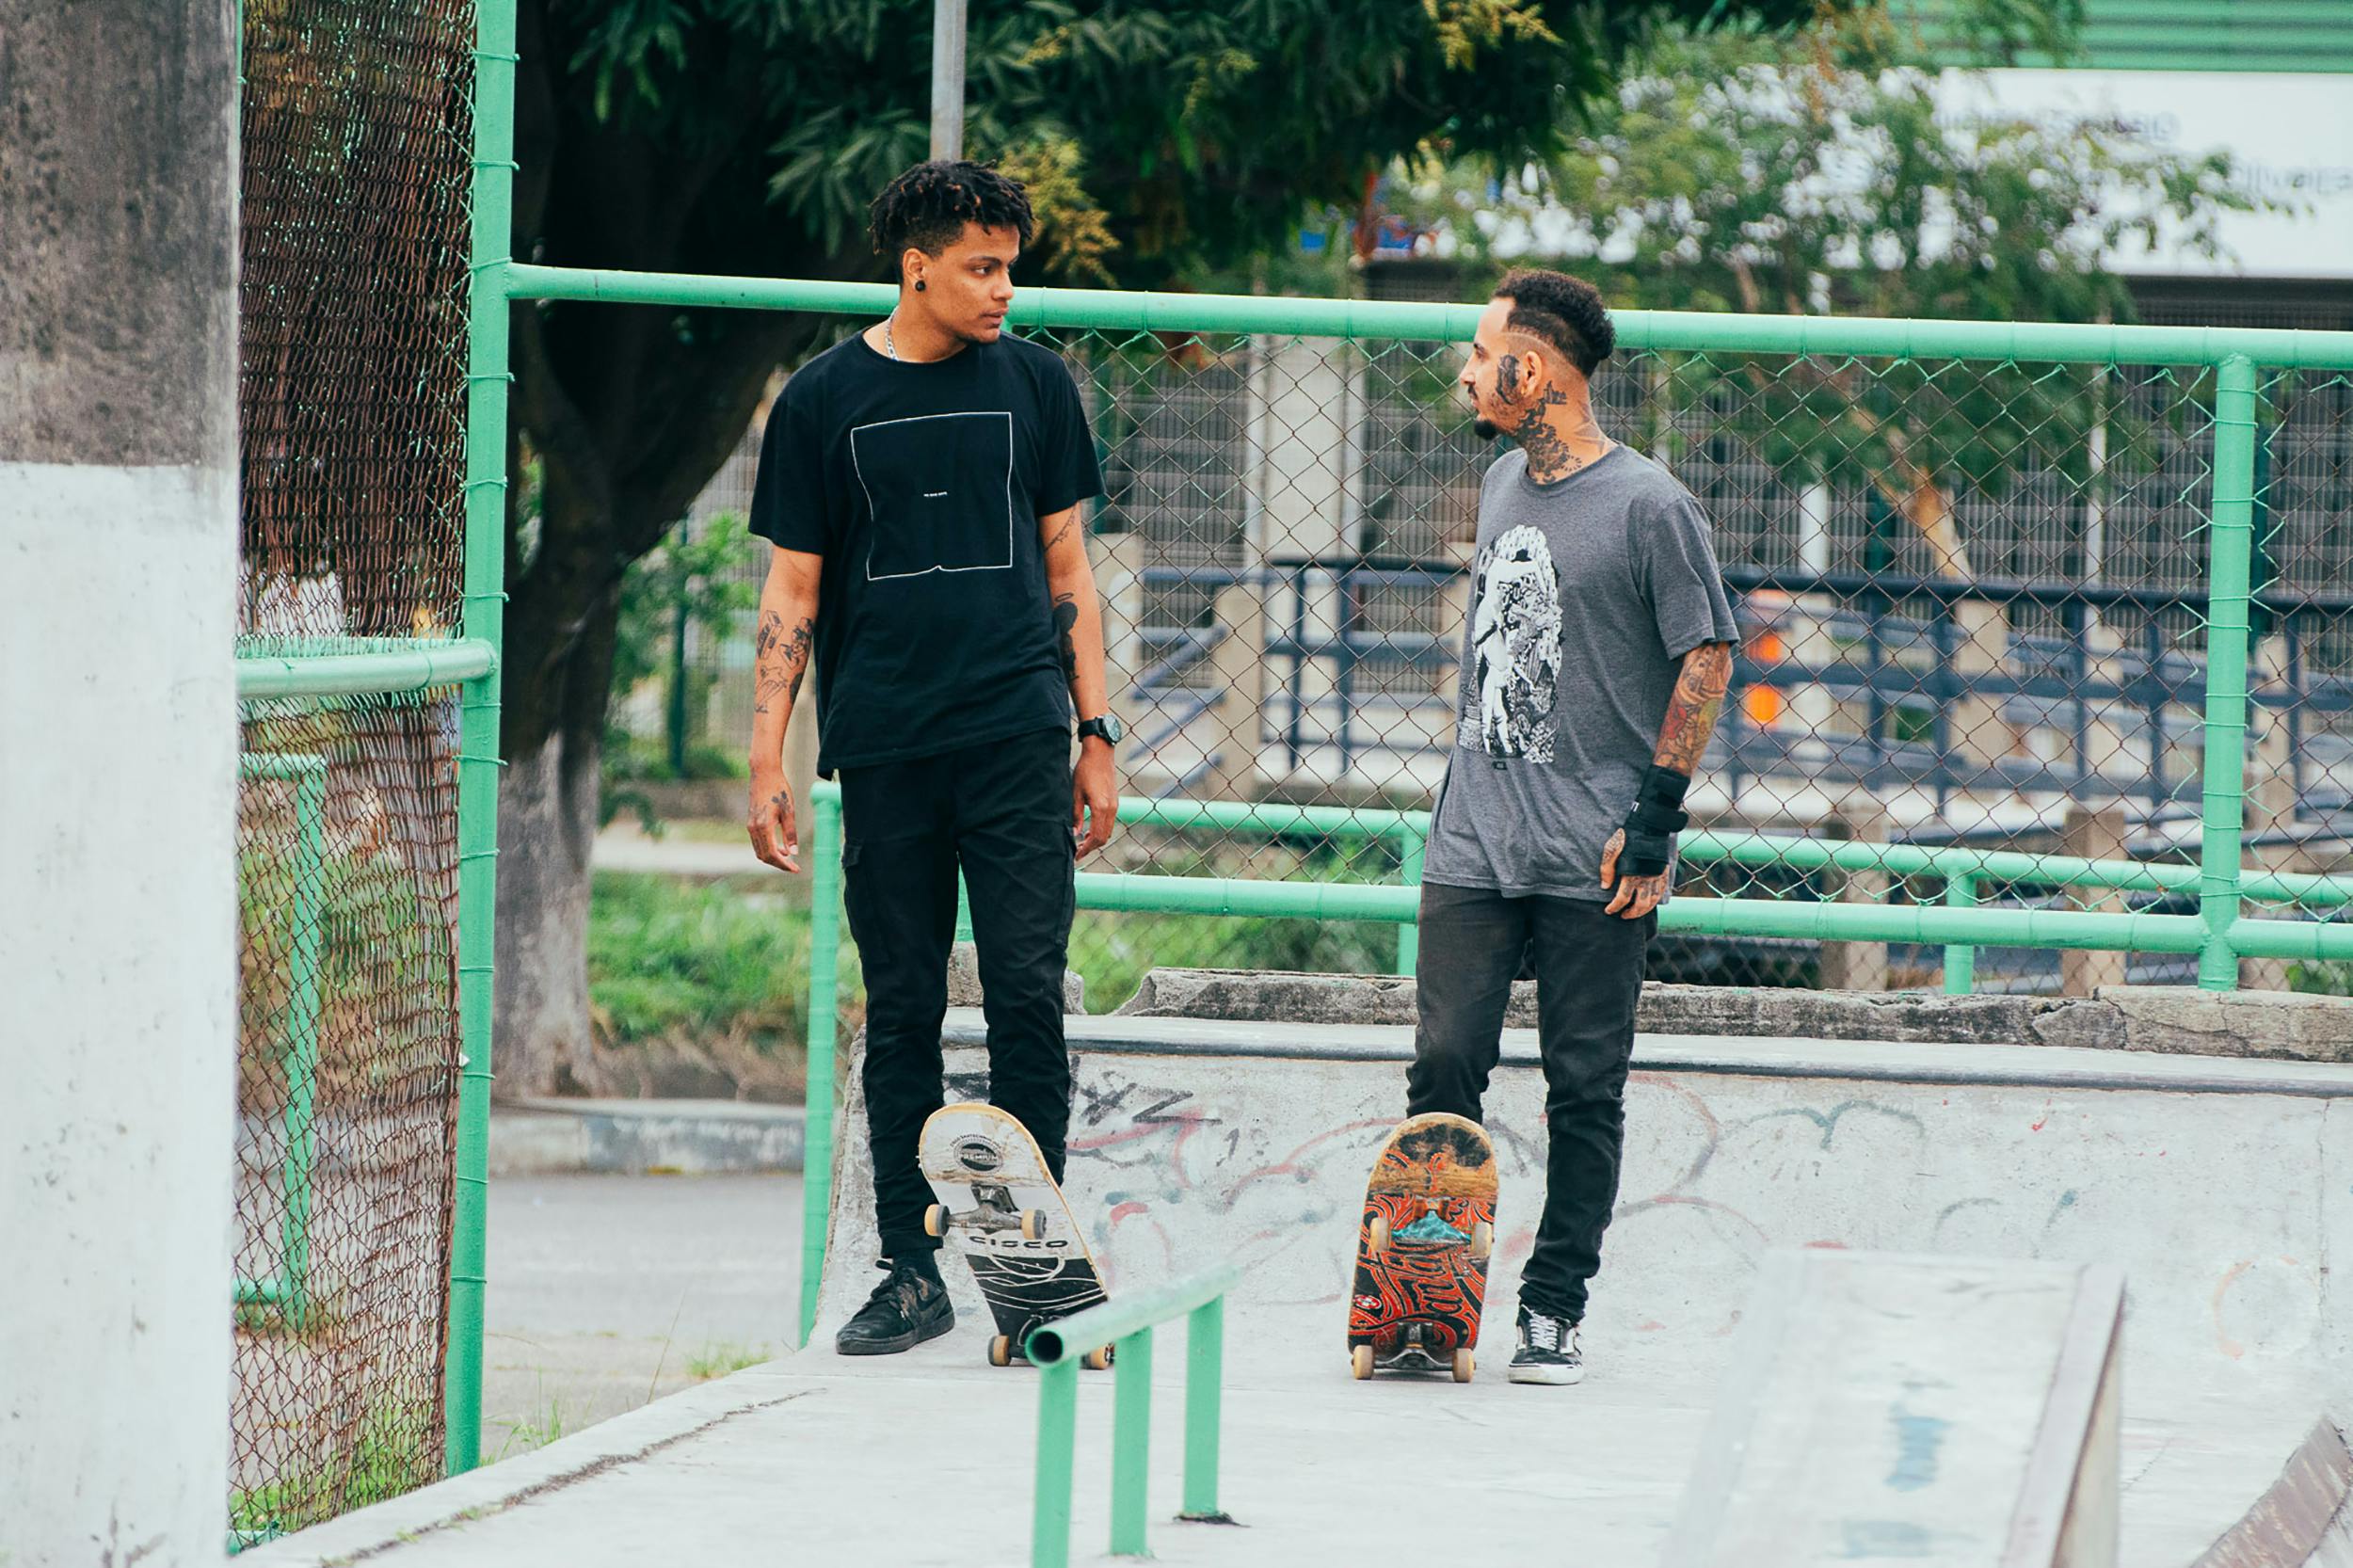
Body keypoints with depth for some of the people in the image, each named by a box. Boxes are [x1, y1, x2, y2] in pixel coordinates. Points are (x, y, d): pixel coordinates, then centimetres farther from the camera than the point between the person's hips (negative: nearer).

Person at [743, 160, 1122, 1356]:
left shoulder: (1031, 383, 9)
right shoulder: (825, 400, 6)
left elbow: (1066, 570, 13)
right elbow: (792, 592, 7)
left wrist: (1096, 738, 9)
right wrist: (767, 763, 1)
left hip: (1018, 735, 0)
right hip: (884, 749, 0)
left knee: (1027, 994, -7)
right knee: (901, 1011, 3)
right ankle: (911, 1272, 9)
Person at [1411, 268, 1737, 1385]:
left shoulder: (1648, 507, -8)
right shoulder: (1503, 485, 14)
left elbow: (1706, 661, -8)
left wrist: (1655, 817, -12)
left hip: (1593, 864, -6)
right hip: (1473, 848, 6)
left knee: (1585, 1091, 0)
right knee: (1443, 1067, -1)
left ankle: (1554, 1308, 6)